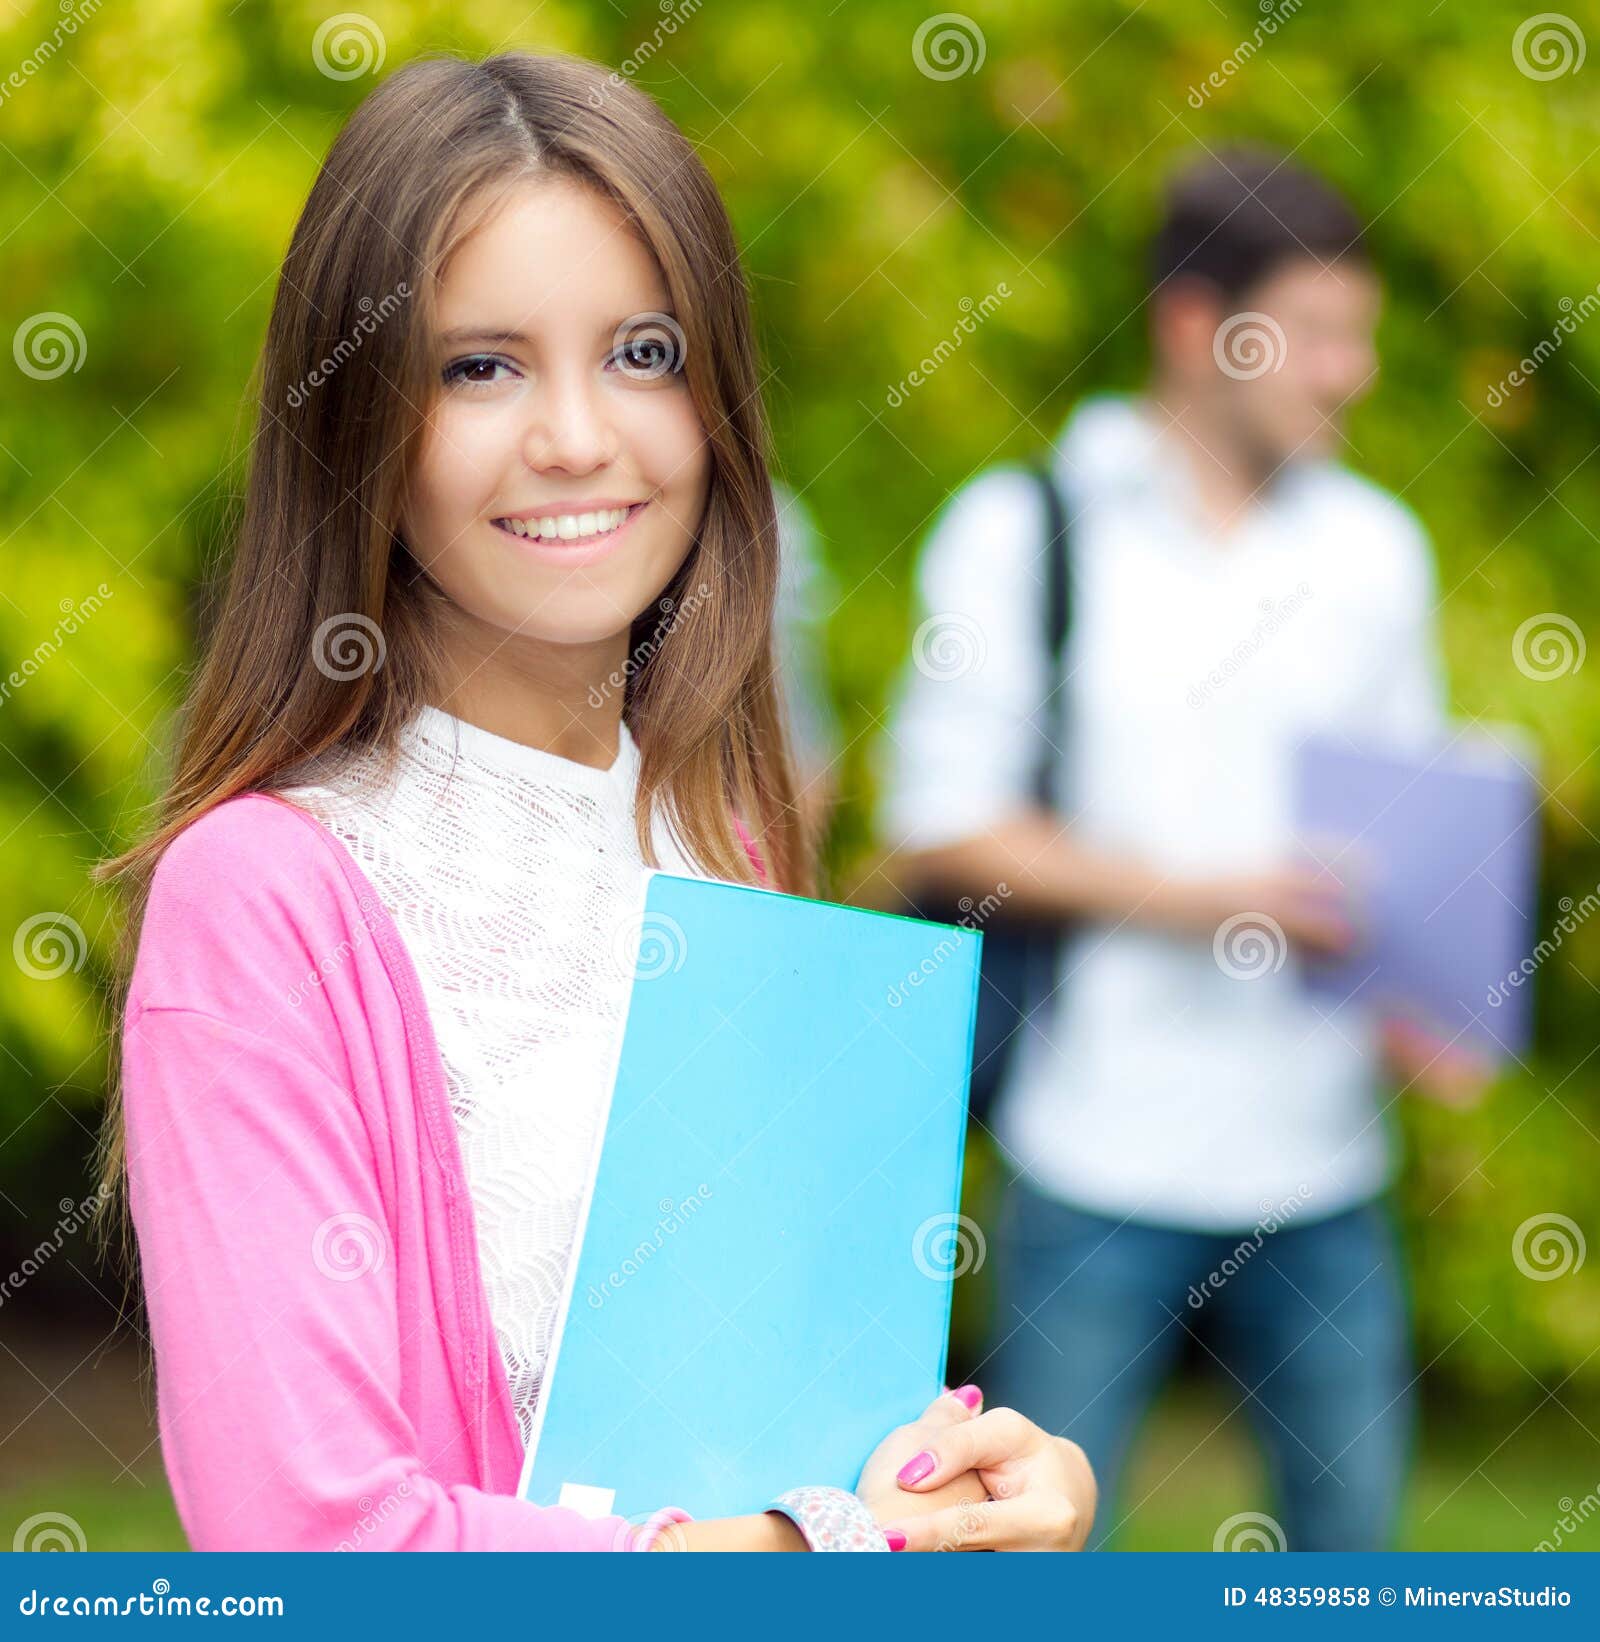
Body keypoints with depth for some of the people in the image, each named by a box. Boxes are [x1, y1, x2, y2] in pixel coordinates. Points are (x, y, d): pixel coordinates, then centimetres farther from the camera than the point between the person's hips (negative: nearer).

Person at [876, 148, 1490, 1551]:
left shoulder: (1376, 548, 10)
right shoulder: (1020, 531, -1)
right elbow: (939, 828, -4)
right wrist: (1187, 893, -13)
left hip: (1320, 1164, 4)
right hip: (1098, 1157, -3)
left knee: (1351, 1517, 7)